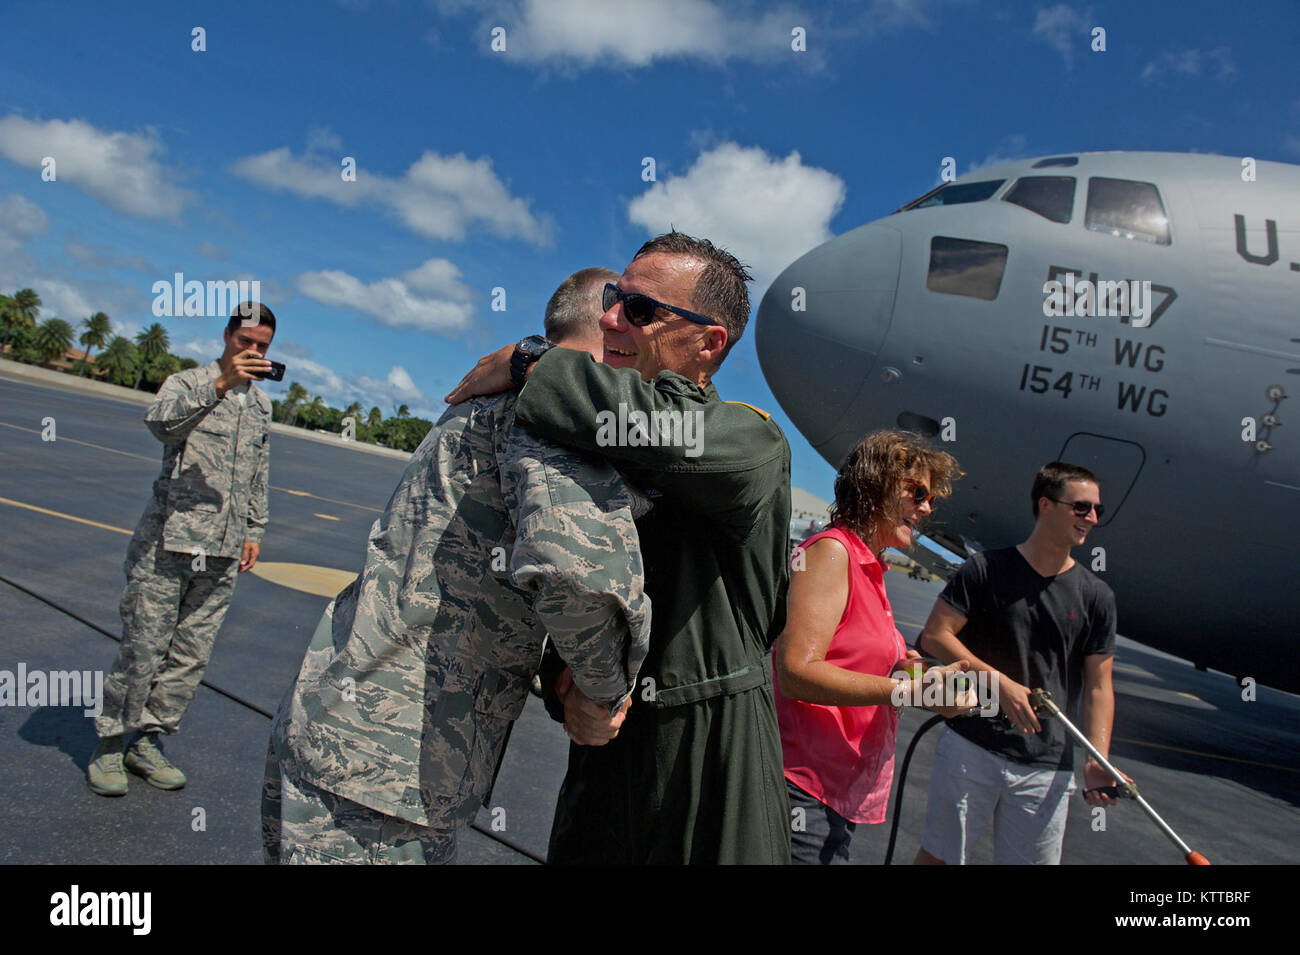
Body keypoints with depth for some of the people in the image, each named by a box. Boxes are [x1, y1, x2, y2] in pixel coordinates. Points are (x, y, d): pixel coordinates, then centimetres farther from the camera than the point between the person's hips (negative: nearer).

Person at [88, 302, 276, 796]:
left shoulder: (262, 404, 16)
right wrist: (220, 384, -35)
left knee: (192, 655, 7)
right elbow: (161, 422, -25)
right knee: (143, 648, 0)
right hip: (169, 543, -5)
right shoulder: (187, 383, -1)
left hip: (223, 552, 5)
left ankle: (148, 744, 21)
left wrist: (254, 531, 18)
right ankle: (109, 746, 16)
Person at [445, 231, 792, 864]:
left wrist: (524, 364, -22)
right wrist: (564, 684, -10)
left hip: (709, 770, -5)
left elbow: (673, 430, -37)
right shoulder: (593, 450, 5)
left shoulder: (753, 446, -14)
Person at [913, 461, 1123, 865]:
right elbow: (935, 636, -7)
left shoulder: (1097, 597, 5)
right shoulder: (986, 569, -2)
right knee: (938, 855, 6)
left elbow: (1098, 686, 4)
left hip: (1047, 767, 2)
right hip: (970, 748, -2)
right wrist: (1000, 682, -17)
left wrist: (1097, 759, -9)